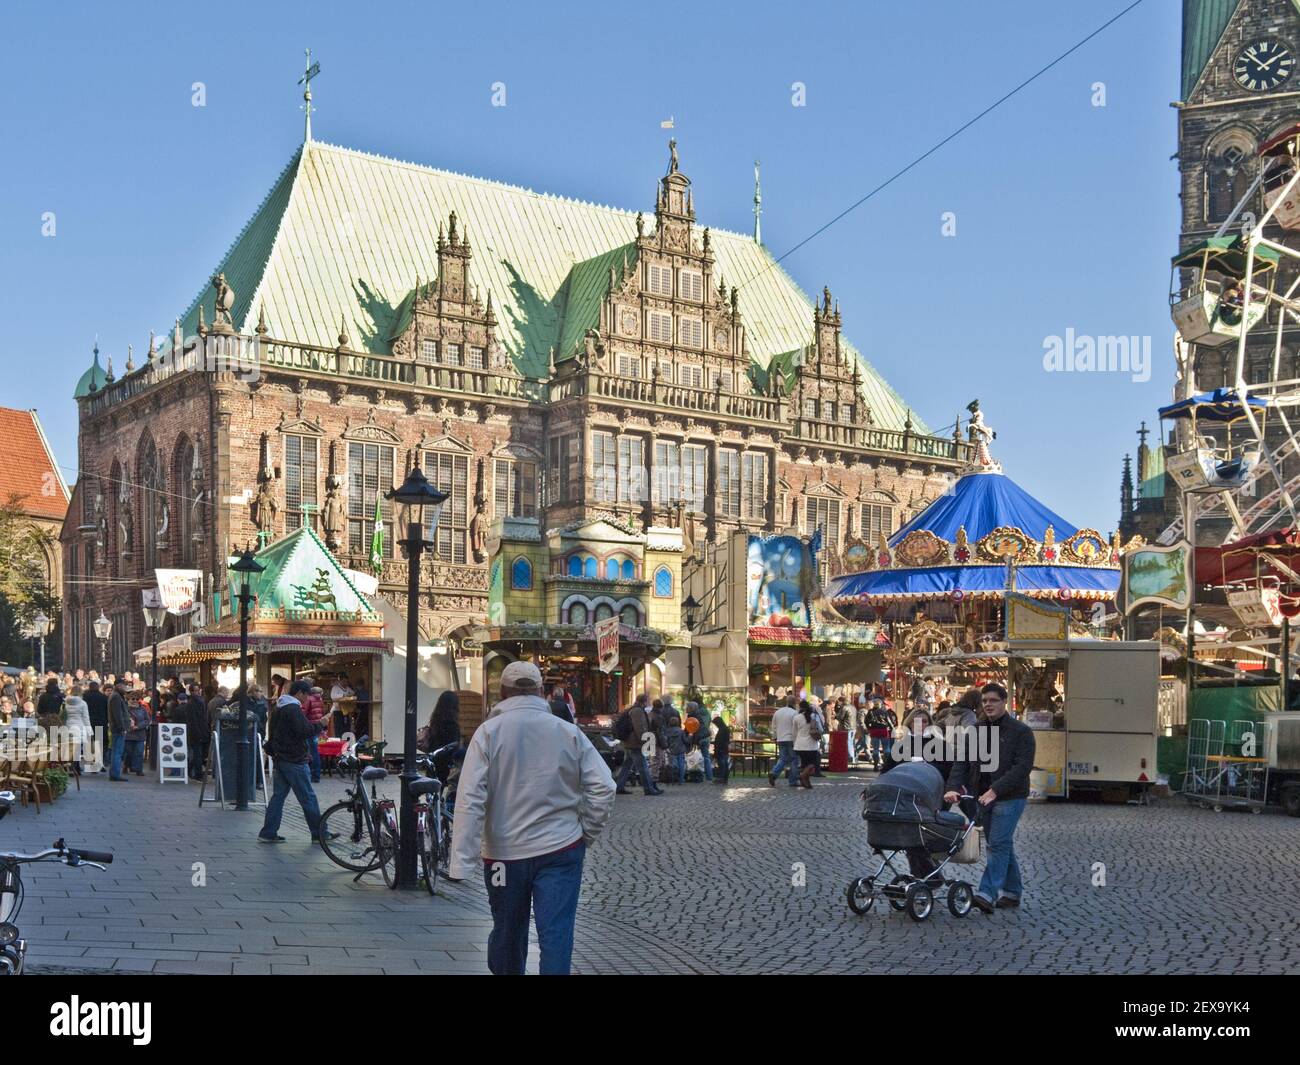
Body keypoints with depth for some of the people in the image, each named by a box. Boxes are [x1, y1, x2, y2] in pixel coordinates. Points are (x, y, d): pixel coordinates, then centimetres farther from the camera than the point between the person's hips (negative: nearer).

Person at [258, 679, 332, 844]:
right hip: (294, 760, -9)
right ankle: (319, 834, 3)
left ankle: (268, 833, 8)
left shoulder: (278, 709, 16)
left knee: (278, 795, 10)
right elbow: (304, 731, -24)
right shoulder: (293, 709, -16)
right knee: (308, 798, -2)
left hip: (279, 758, 9)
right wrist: (320, 724, -11)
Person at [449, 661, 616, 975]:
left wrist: (463, 862, -14)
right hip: (561, 851, 0)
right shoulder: (569, 732, -1)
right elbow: (603, 787, -4)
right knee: (556, 935, -2)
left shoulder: (489, 731, -6)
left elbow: (470, 799, -13)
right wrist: (586, 834, 8)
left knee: (507, 933, 17)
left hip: (504, 852, 0)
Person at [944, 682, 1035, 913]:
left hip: (1010, 797, -6)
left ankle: (987, 894, -18)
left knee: (999, 844, -13)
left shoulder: (1021, 731, -6)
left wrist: (995, 790, -25)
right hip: (984, 797, 6)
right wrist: (956, 788, -16)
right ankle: (1012, 892, 22)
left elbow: (1022, 767, -16)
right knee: (1003, 844, 12)